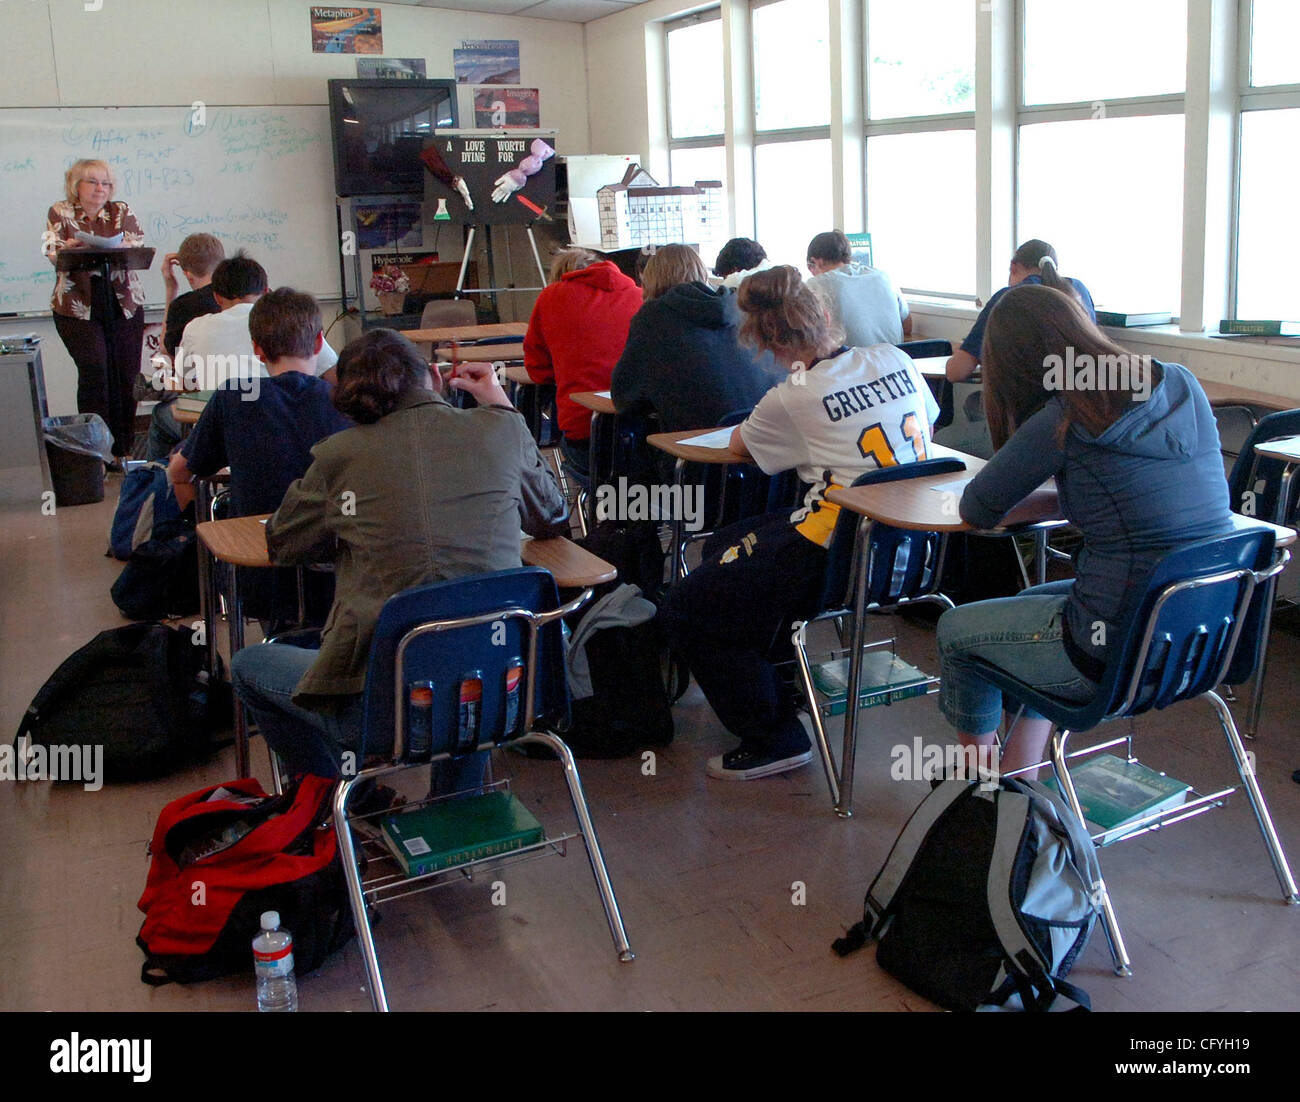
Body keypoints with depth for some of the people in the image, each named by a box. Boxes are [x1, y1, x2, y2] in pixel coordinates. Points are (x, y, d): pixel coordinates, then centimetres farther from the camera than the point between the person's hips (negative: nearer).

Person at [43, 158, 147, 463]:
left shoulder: (121, 211, 11)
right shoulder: (60, 213, 6)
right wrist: (71, 247, -31)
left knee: (126, 373, 0)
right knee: (94, 368, -16)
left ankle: (123, 448, 9)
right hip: (78, 307, -2)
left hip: (124, 304, 2)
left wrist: (118, 247, -27)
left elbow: (139, 244, -4)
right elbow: (53, 253, -8)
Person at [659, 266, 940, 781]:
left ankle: (775, 738, 3)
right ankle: (779, 674, 34)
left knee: (682, 611, 0)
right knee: (723, 545, 25)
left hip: (839, 555, -8)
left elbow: (739, 444, 5)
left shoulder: (793, 397, -14)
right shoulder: (895, 360, 3)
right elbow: (928, 421, 21)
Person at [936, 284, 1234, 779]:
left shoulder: (1061, 423, -16)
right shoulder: (1184, 386, 3)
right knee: (1034, 604, 32)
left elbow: (975, 510, -5)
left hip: (1120, 655, -7)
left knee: (955, 629, 19)